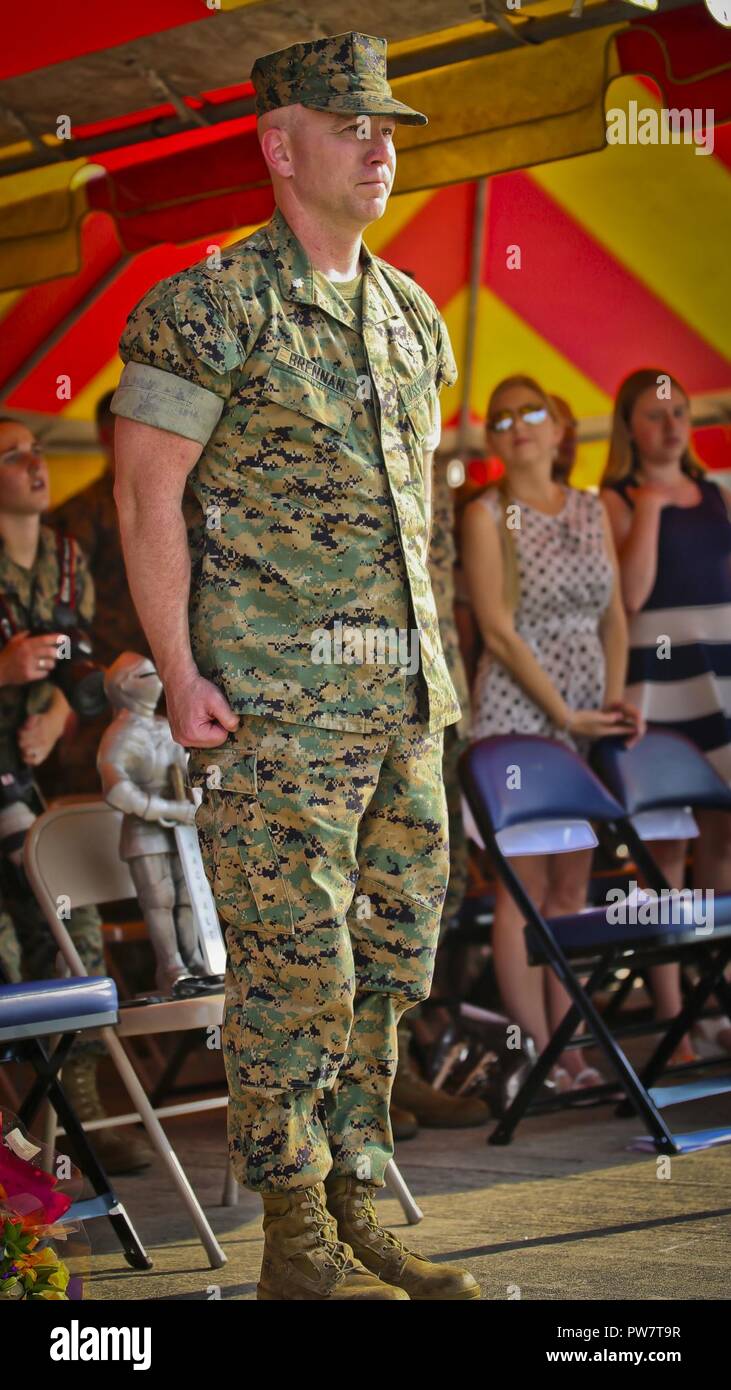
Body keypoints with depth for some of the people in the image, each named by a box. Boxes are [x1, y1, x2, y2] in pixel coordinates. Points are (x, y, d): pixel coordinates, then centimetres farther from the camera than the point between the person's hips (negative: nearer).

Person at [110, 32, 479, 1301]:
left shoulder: (410, 314, 14)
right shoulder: (214, 306, -8)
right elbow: (144, 492, -10)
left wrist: (429, 664, 17)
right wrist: (181, 677, -15)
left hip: (402, 705, 7)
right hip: (275, 708, -7)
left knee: (390, 962, 11)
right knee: (293, 974, -4)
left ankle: (357, 1216, 22)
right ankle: (296, 1247, 6)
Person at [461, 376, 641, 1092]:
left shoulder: (591, 510, 13)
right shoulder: (487, 515, -3)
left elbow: (613, 616, 14)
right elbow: (500, 631, -10)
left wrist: (615, 698, -1)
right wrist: (565, 713, -12)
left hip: (587, 719, 5)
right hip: (518, 714, -5)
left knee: (572, 885, 6)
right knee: (526, 884, -5)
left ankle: (567, 1042, 11)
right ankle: (537, 1052, -1)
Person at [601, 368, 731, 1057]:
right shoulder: (617, 499, -1)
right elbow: (631, 593, -14)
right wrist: (649, 508, -13)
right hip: (657, 672, -5)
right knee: (666, 850, -3)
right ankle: (671, 1019, 1)